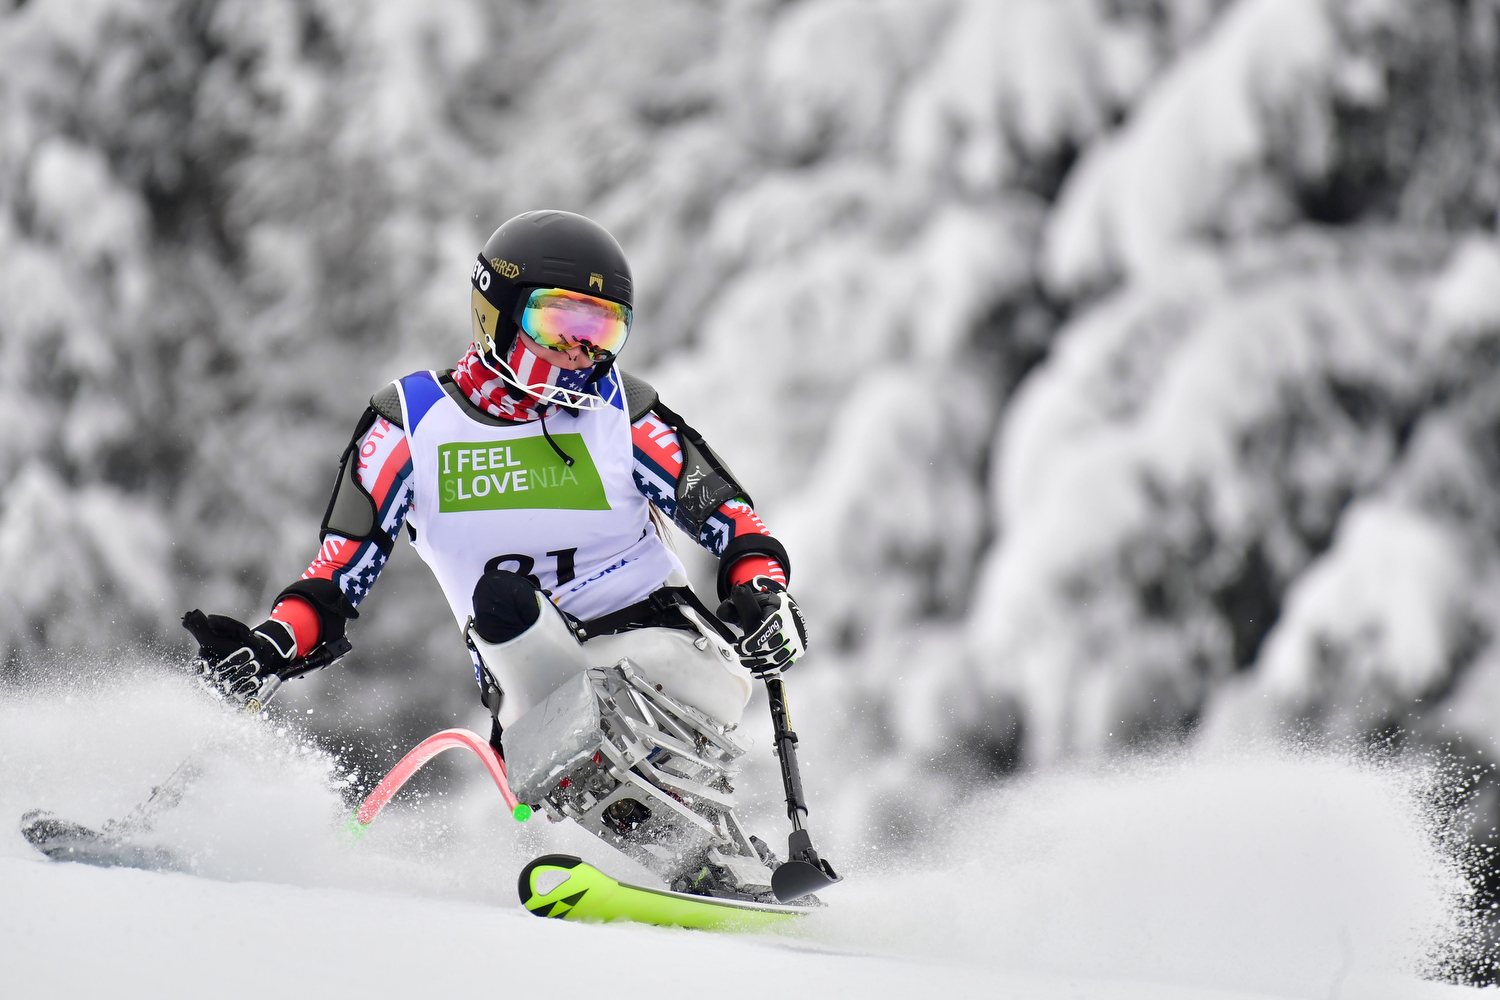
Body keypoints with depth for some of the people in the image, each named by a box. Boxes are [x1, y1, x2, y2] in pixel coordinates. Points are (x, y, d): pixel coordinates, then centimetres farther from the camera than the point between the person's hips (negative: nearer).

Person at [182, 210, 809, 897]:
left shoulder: (621, 414, 5)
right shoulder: (415, 421, 4)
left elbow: (726, 514, 2)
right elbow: (343, 564, 2)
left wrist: (763, 593, -20)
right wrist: (274, 649, -16)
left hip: (656, 632, 1)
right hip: (532, 667, -1)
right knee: (499, 593, -34)